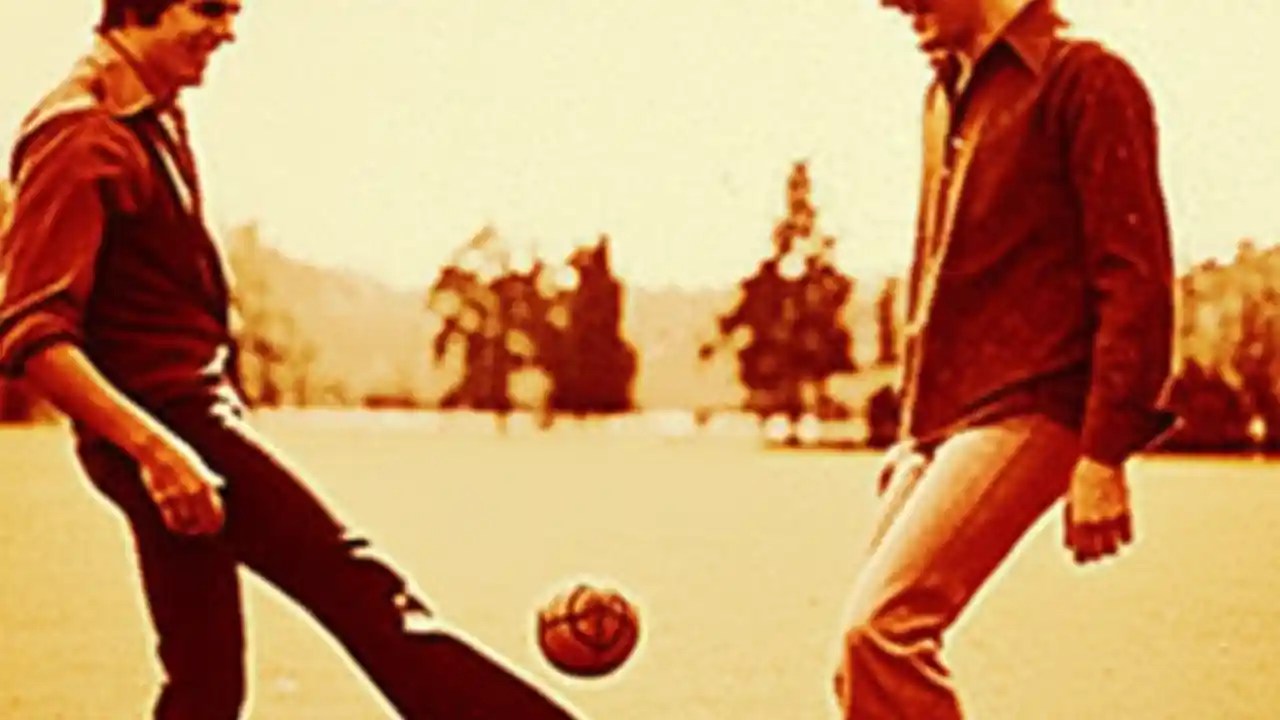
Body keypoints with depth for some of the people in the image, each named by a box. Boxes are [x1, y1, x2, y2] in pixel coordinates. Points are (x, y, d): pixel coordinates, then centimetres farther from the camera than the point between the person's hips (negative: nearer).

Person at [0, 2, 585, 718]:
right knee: (360, 591, -11)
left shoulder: (155, 116, 14)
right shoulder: (81, 136, -16)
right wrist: (152, 446, -32)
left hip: (190, 414, 10)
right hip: (170, 414, -10)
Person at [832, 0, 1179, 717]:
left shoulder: (1084, 78, -7)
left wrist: (1105, 454, -16)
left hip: (1025, 413, -8)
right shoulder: (948, 92, 18)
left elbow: (1138, 276, -11)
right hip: (944, 418, 9)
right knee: (867, 658, 5)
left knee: (883, 627, -23)